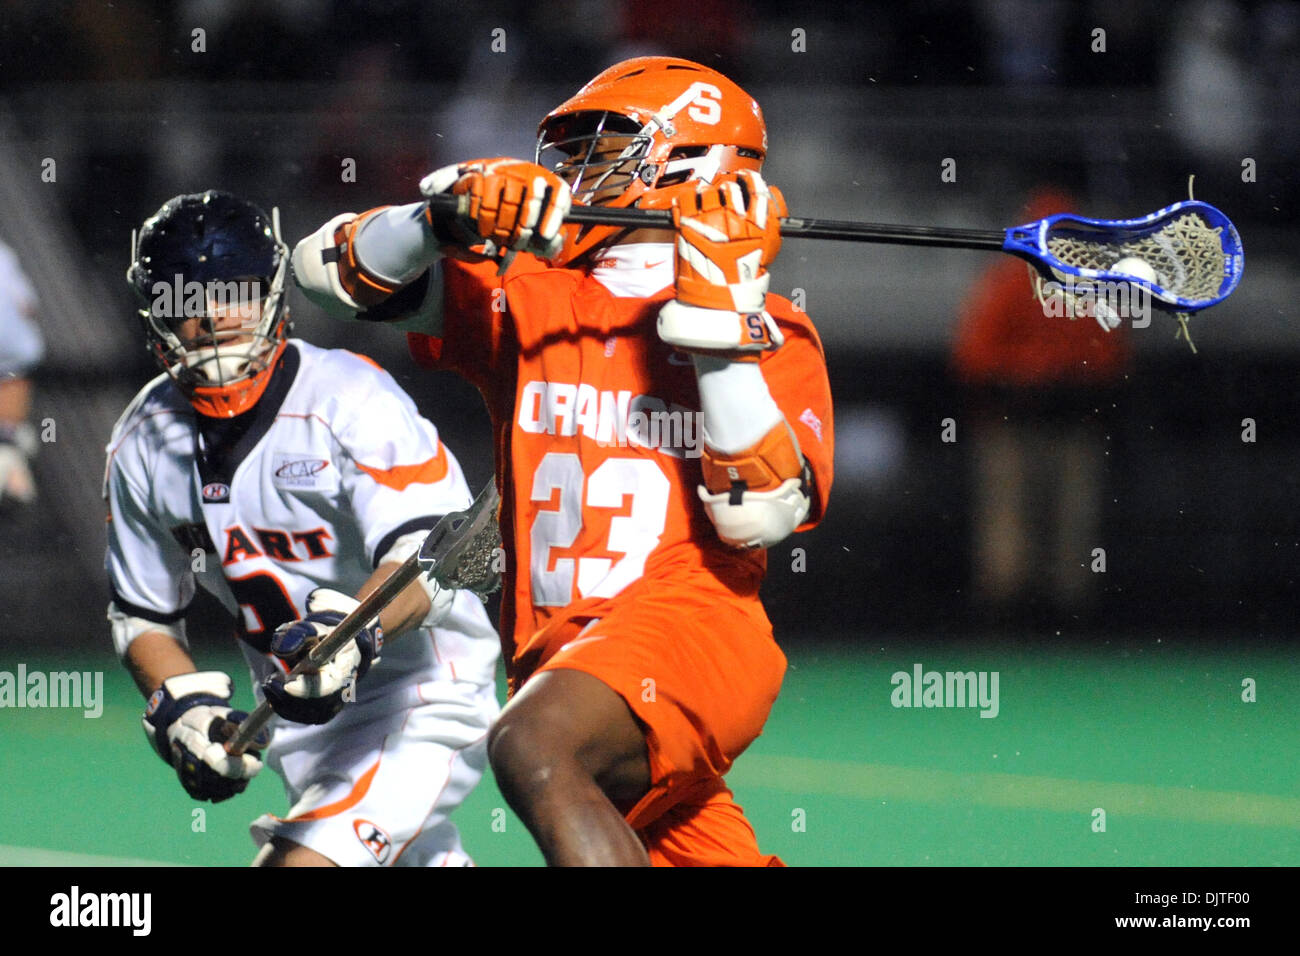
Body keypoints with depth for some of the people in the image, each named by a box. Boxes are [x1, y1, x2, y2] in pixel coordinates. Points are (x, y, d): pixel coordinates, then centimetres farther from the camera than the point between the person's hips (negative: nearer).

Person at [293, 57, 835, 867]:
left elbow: (758, 517, -11)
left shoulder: (770, 334, 3)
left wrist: (720, 320, -15)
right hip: (556, 657, 6)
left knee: (531, 747, -34)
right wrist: (447, 215, -8)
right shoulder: (527, 299, 14)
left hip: (694, 626, -6)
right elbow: (332, 269, 11)